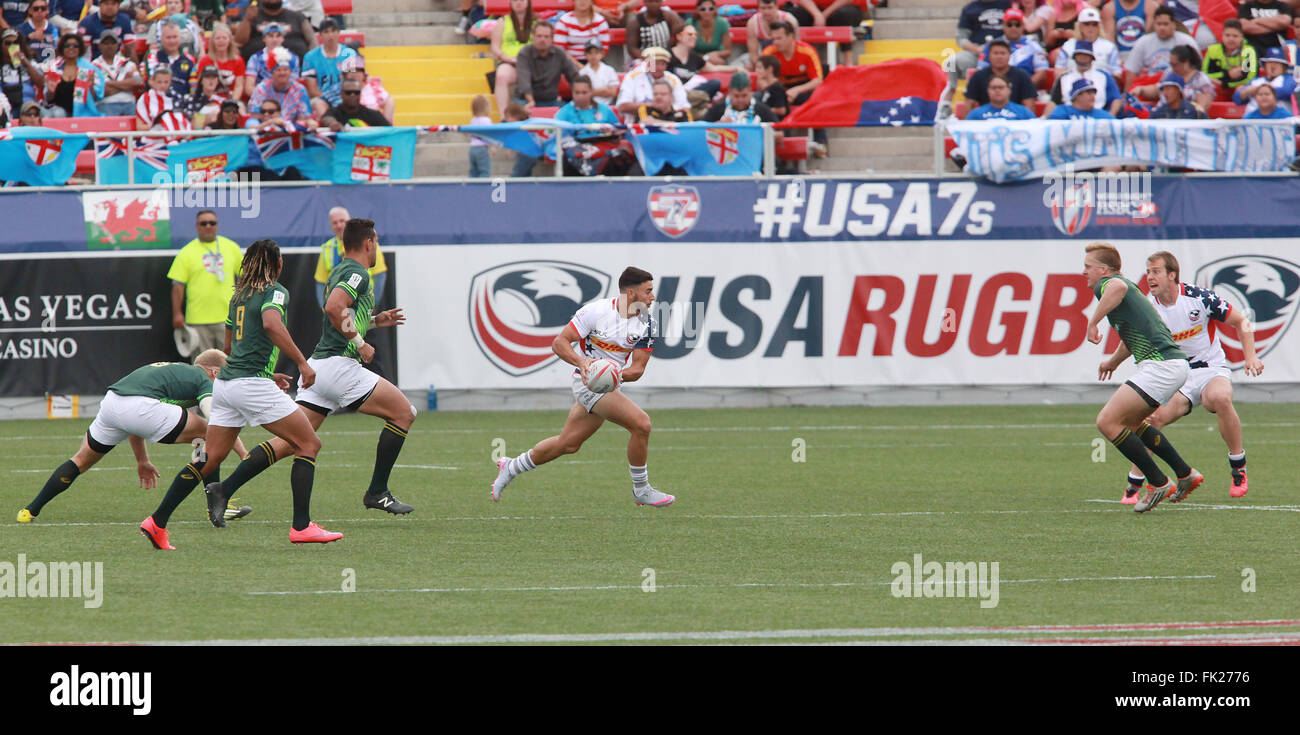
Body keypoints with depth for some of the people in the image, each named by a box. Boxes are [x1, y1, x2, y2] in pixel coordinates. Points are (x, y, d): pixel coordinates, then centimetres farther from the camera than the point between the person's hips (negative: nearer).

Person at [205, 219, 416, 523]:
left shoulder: (340, 271, 22)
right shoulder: (357, 274, -9)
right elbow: (333, 307, -26)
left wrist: (373, 320, 28)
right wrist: (361, 343, -19)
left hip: (317, 365, 9)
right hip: (339, 364, -9)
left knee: (292, 440, 3)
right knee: (404, 412, 1)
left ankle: (223, 489, -6)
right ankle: (377, 492, 0)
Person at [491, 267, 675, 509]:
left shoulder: (647, 324, -2)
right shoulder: (596, 311, -17)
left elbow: (638, 369, -3)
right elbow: (560, 342, -13)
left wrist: (617, 375, -24)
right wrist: (582, 362, -30)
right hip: (587, 381, -7)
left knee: (568, 444, 17)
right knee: (641, 423, -21)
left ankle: (511, 467, 36)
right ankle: (641, 490, -6)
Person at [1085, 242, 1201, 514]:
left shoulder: (1105, 285, -6)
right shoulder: (1128, 286, 25)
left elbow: (1118, 287, -34)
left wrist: (1092, 322, -27)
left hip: (1161, 365, -10)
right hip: (1175, 362, 10)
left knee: (1108, 421, -11)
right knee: (1130, 420, 26)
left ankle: (1158, 483, -8)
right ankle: (1185, 475, 25)